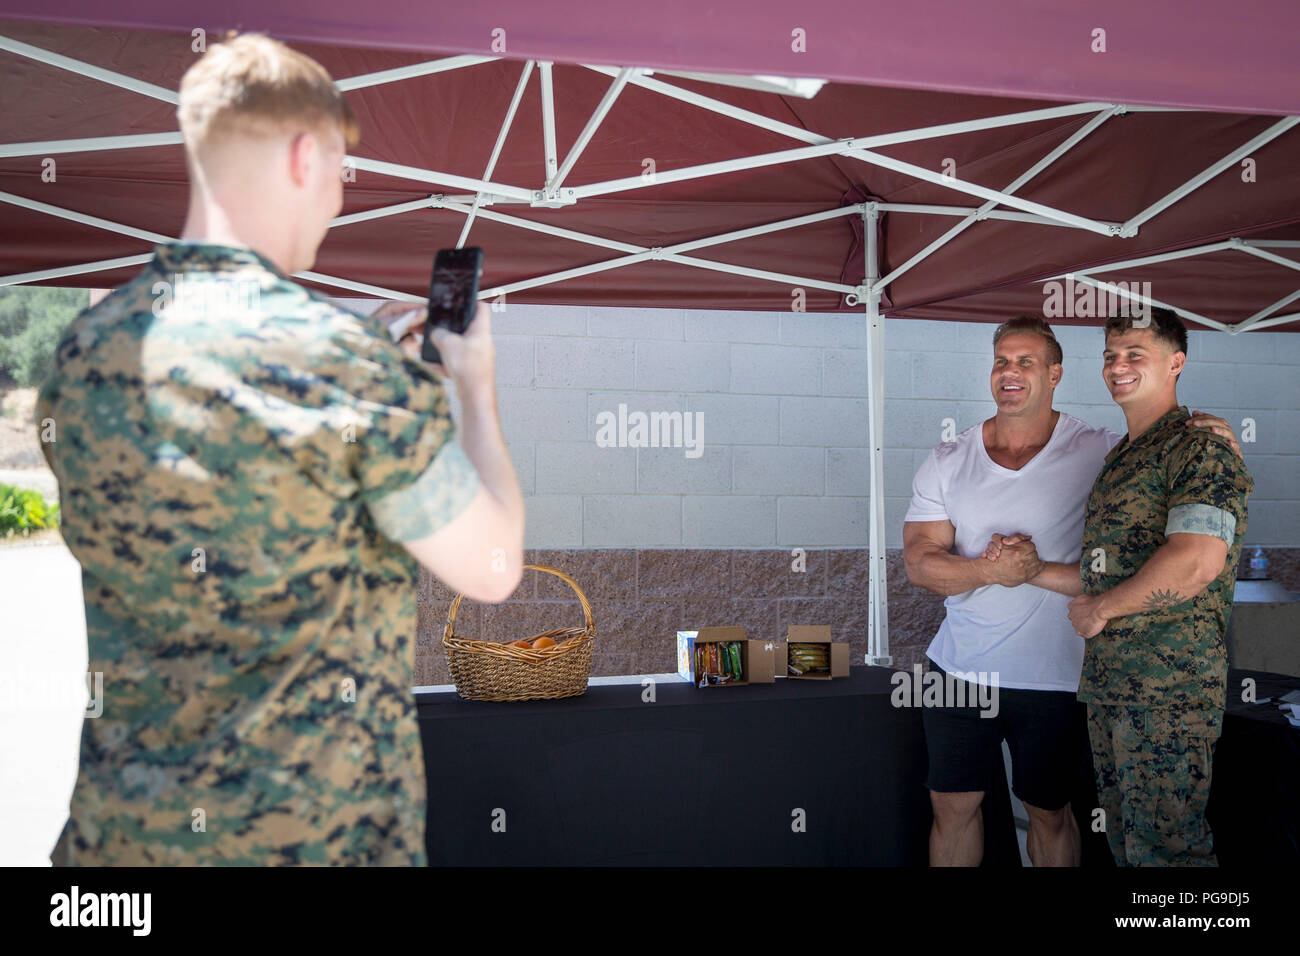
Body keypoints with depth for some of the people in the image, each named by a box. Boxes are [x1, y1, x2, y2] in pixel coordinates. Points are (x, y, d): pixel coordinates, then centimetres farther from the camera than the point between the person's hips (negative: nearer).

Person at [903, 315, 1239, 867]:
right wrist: (994, 569, -23)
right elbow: (920, 564, -7)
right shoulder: (946, 463, -1)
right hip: (959, 670, 2)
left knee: (1049, 814, 14)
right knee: (953, 807, 13)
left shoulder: (1099, 452, -6)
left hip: (1054, 677, -2)